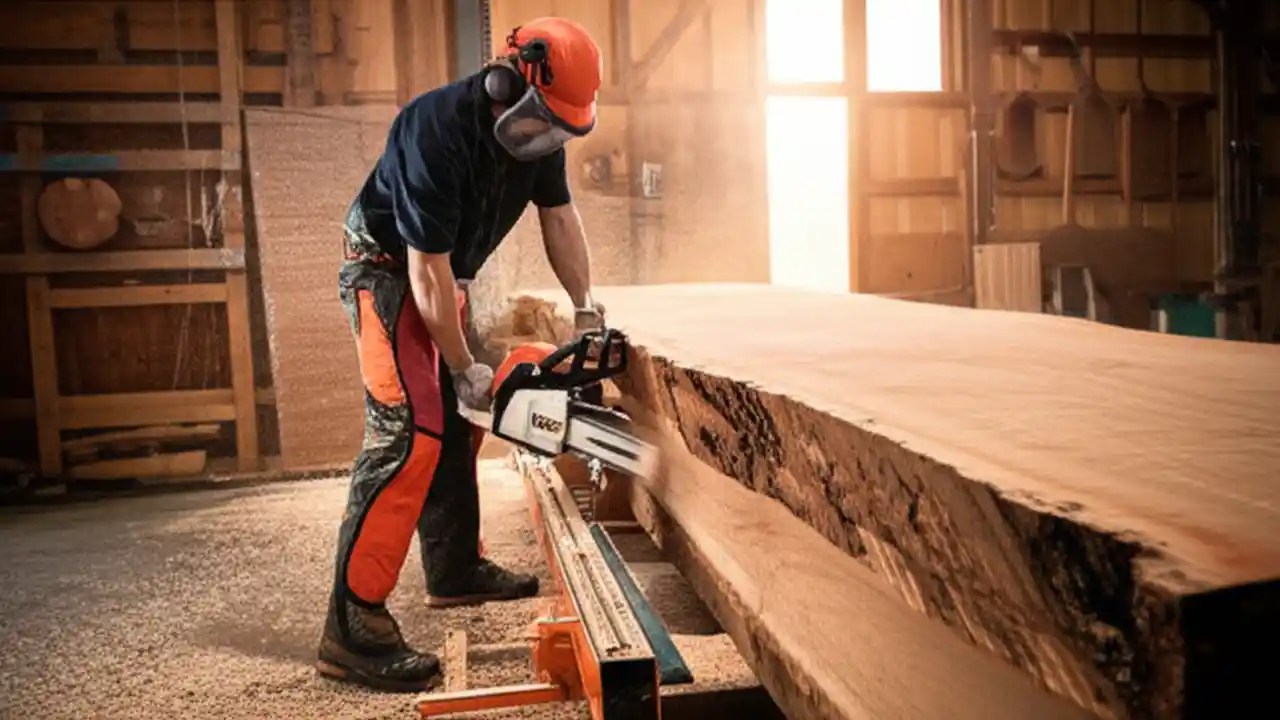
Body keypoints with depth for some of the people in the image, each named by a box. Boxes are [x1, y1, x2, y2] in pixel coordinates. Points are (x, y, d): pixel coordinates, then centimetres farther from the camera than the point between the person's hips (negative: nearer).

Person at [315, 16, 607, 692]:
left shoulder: (536, 134, -7)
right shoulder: (438, 131, -31)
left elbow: (560, 216, 6)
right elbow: (427, 269, -28)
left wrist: (586, 307, 0)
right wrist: (465, 368, -20)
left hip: (444, 280, 9)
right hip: (387, 273, -9)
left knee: (458, 424, 13)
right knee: (410, 433, -20)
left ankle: (456, 570, 27)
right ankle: (353, 629, -18)